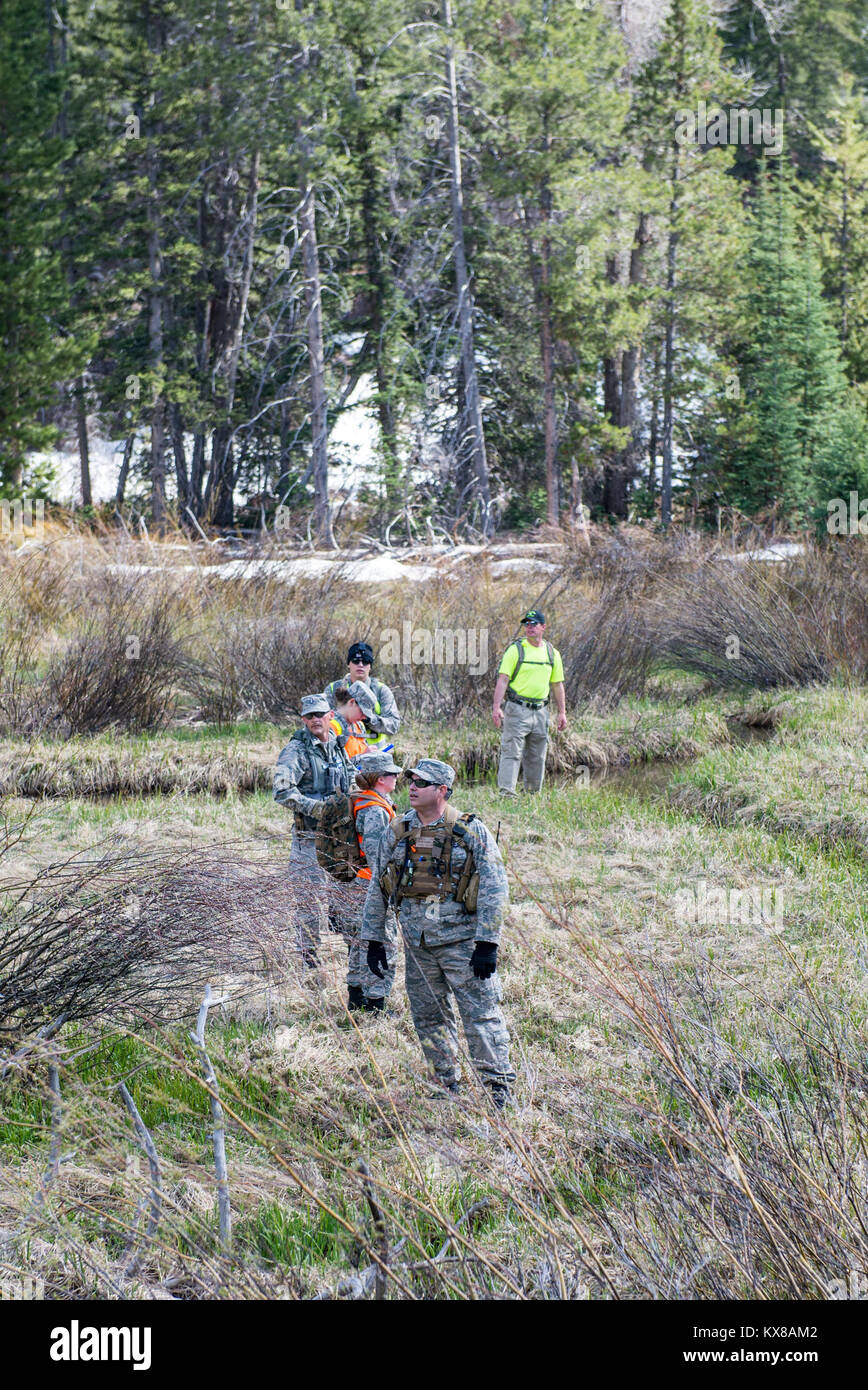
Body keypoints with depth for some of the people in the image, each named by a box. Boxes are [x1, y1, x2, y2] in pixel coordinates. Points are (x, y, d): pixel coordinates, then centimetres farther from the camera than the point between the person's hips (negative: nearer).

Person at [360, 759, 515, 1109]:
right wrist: (373, 940, 10)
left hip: (461, 940, -5)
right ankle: (447, 1086, 23)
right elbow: (377, 889, 14)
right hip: (417, 945, 5)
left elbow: (494, 888, -8)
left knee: (481, 1014, -7)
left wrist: (487, 943, -13)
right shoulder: (397, 832, 7)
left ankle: (498, 1088, -2)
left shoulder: (470, 831, -6)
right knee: (429, 1018, 10)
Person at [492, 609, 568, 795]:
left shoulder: (552, 653, 11)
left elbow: (557, 685, 17)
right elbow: (503, 679, -7)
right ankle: (506, 792, -15)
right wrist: (496, 707, -17)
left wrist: (562, 712, 13)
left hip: (540, 711, 5)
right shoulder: (515, 649, -3)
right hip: (518, 709, -5)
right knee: (511, 752, -11)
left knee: (537, 757, 9)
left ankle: (533, 792, 18)